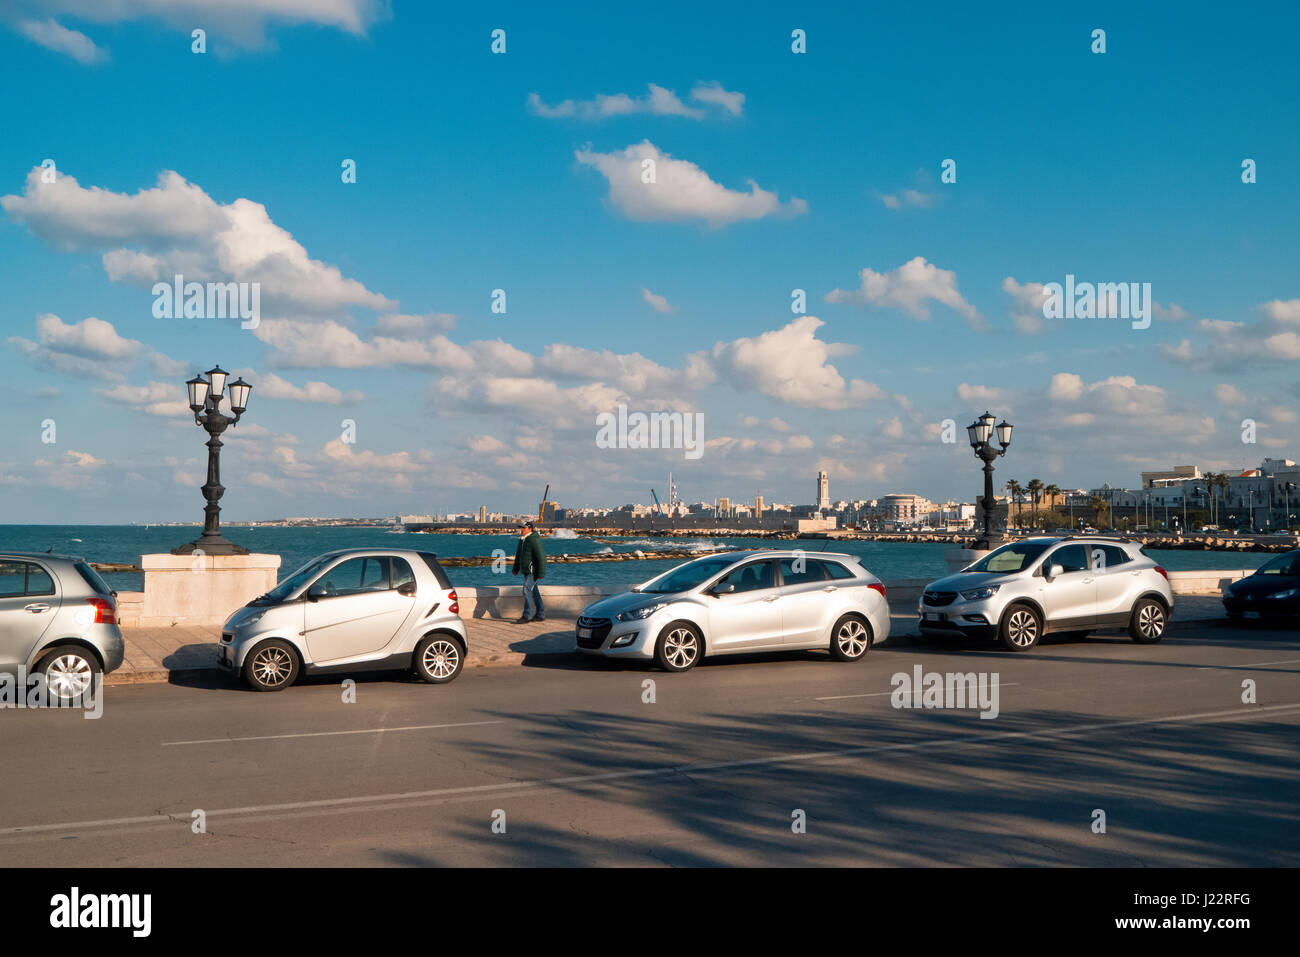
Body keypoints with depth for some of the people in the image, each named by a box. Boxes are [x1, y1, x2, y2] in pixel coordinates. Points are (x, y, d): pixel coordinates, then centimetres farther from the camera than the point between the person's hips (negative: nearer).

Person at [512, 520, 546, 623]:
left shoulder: (534, 540, -16)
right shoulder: (522, 540, 13)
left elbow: (541, 557, -19)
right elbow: (518, 555, 25)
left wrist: (541, 573, -21)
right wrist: (516, 569, 27)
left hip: (532, 571, -9)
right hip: (526, 571, 9)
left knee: (527, 591, -12)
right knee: (534, 592, 12)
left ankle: (527, 616, -9)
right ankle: (540, 615, 18)